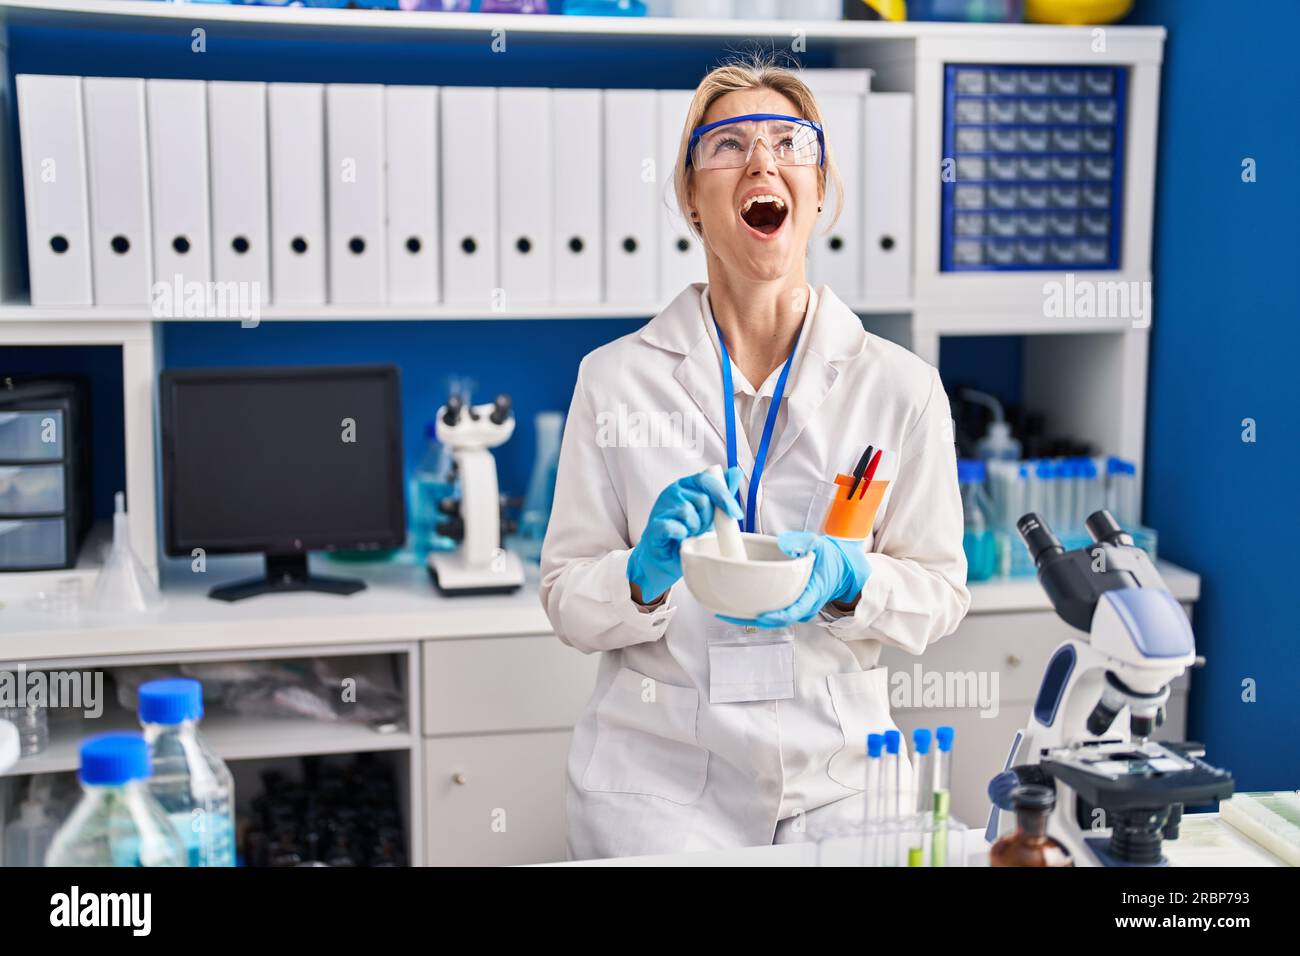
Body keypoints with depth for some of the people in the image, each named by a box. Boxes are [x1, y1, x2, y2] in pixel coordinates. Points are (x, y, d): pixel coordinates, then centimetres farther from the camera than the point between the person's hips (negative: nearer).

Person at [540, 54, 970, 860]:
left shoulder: (901, 386, -3)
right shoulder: (615, 379, -3)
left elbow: (940, 592, 1)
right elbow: (569, 602, -2)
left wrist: (847, 579, -19)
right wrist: (646, 574, -23)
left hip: (836, 784, 1)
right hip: (658, 785, -1)